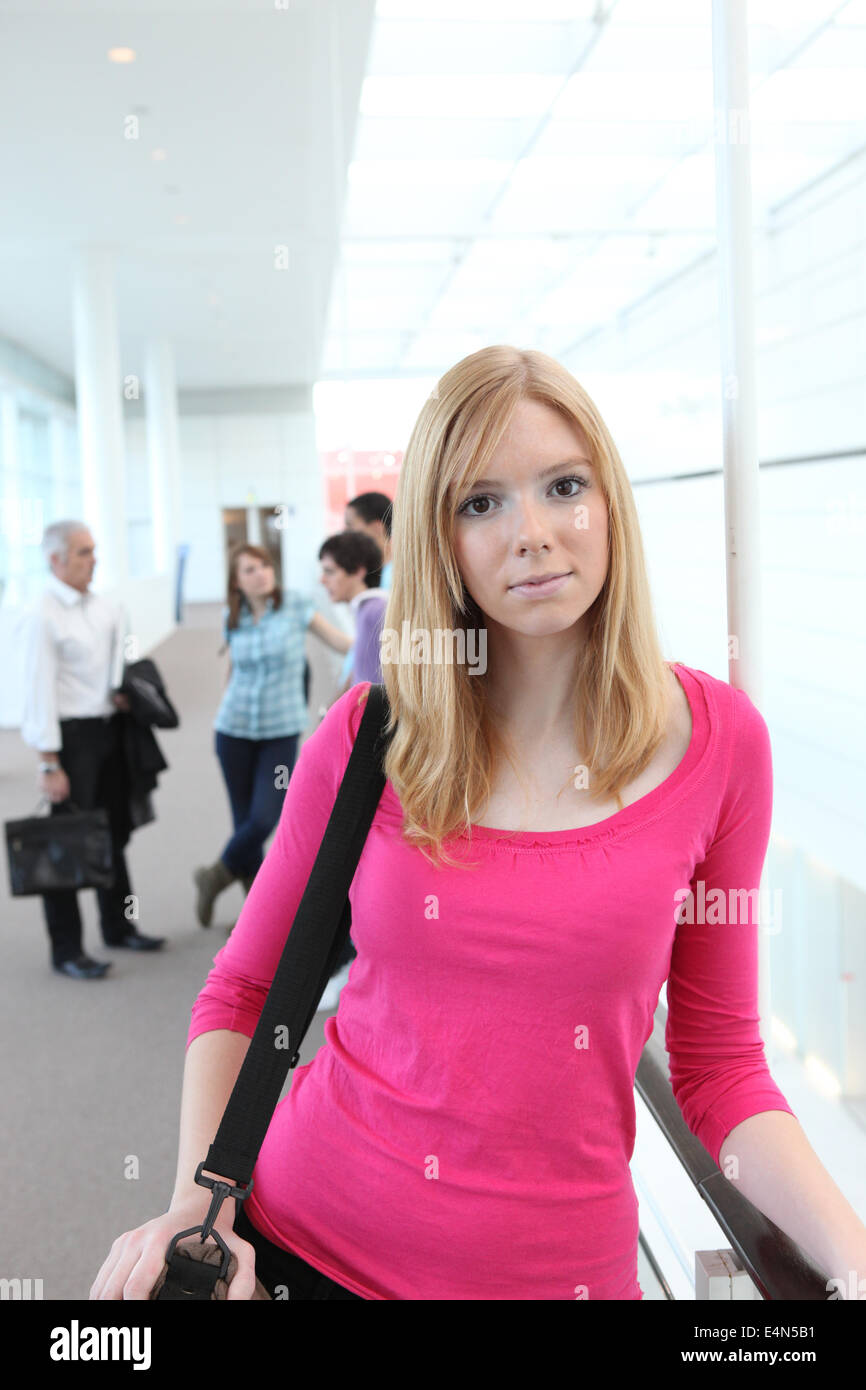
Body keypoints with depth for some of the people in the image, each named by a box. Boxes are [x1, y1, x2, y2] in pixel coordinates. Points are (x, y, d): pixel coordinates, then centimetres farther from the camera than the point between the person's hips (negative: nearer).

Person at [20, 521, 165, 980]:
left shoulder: (101, 605, 6)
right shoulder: (44, 615, -16)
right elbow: (40, 691, -19)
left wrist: (120, 688, 11)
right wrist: (49, 764, -21)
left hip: (108, 727, 8)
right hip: (72, 735, -8)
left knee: (113, 834, 18)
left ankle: (118, 927, 33)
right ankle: (66, 951, 10)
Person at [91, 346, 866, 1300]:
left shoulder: (717, 738, -8)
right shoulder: (367, 735, -8)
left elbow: (718, 1063, -1)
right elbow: (242, 988, 4)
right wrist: (196, 1203, -8)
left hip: (557, 1266, 0)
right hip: (304, 1238, 1)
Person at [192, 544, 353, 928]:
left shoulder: (294, 606, -4)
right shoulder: (232, 619, 4)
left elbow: (344, 643, -3)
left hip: (281, 730, -2)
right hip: (234, 730, 2)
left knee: (264, 819, -12)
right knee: (244, 819, 4)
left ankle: (216, 875, 14)